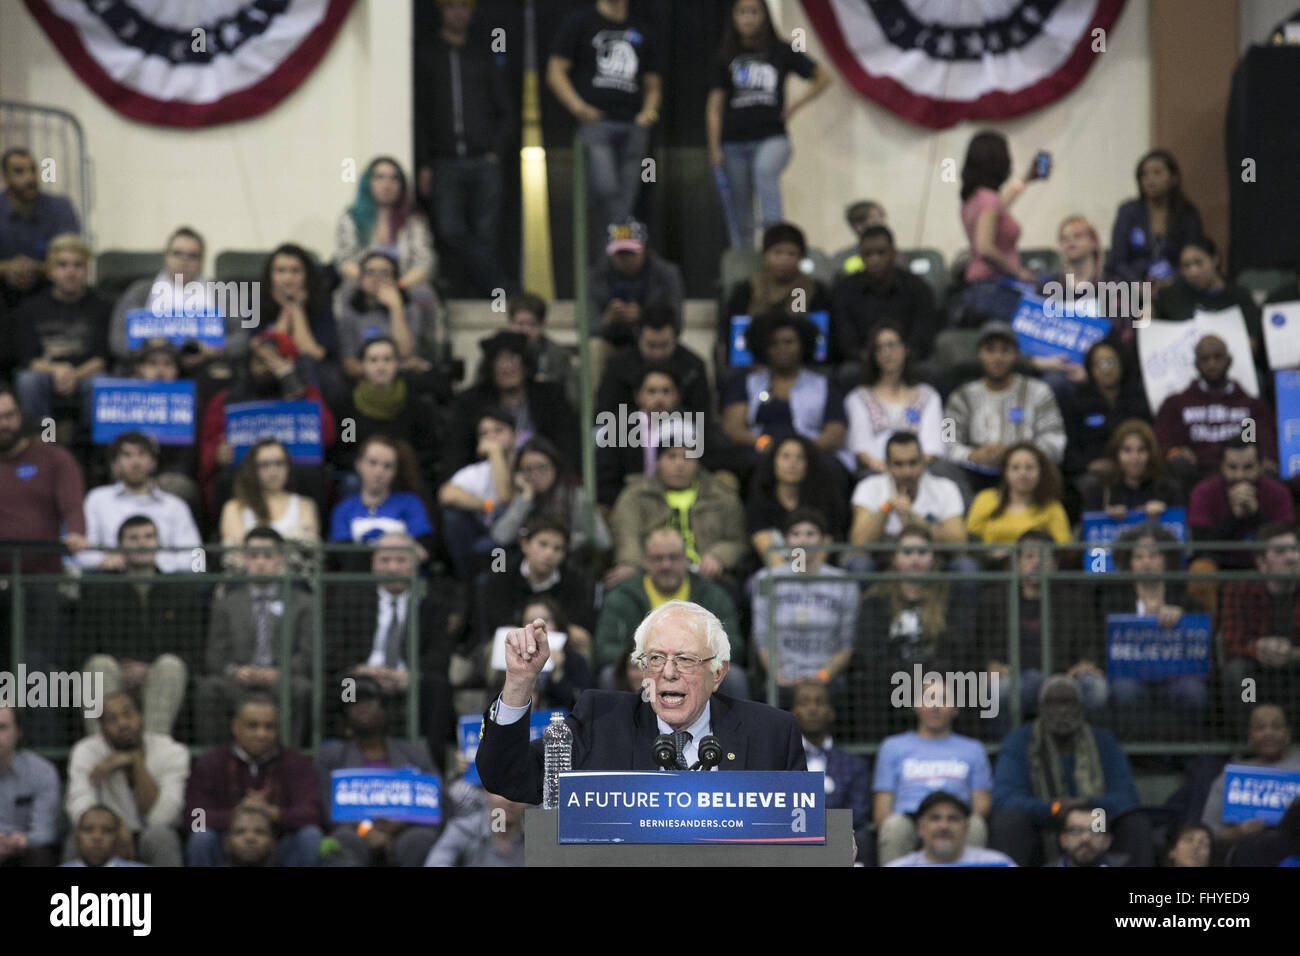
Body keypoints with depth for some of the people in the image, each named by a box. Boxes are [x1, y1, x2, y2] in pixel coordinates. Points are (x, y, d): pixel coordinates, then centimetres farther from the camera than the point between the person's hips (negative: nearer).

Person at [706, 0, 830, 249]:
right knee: (741, 217, 3)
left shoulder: (780, 51, 6)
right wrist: (714, 148, 0)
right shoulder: (726, 56, 9)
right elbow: (715, 105, 8)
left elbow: (823, 77, 11)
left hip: (771, 137, -3)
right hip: (735, 142, 3)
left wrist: (794, 107, 3)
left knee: (765, 173, -34)